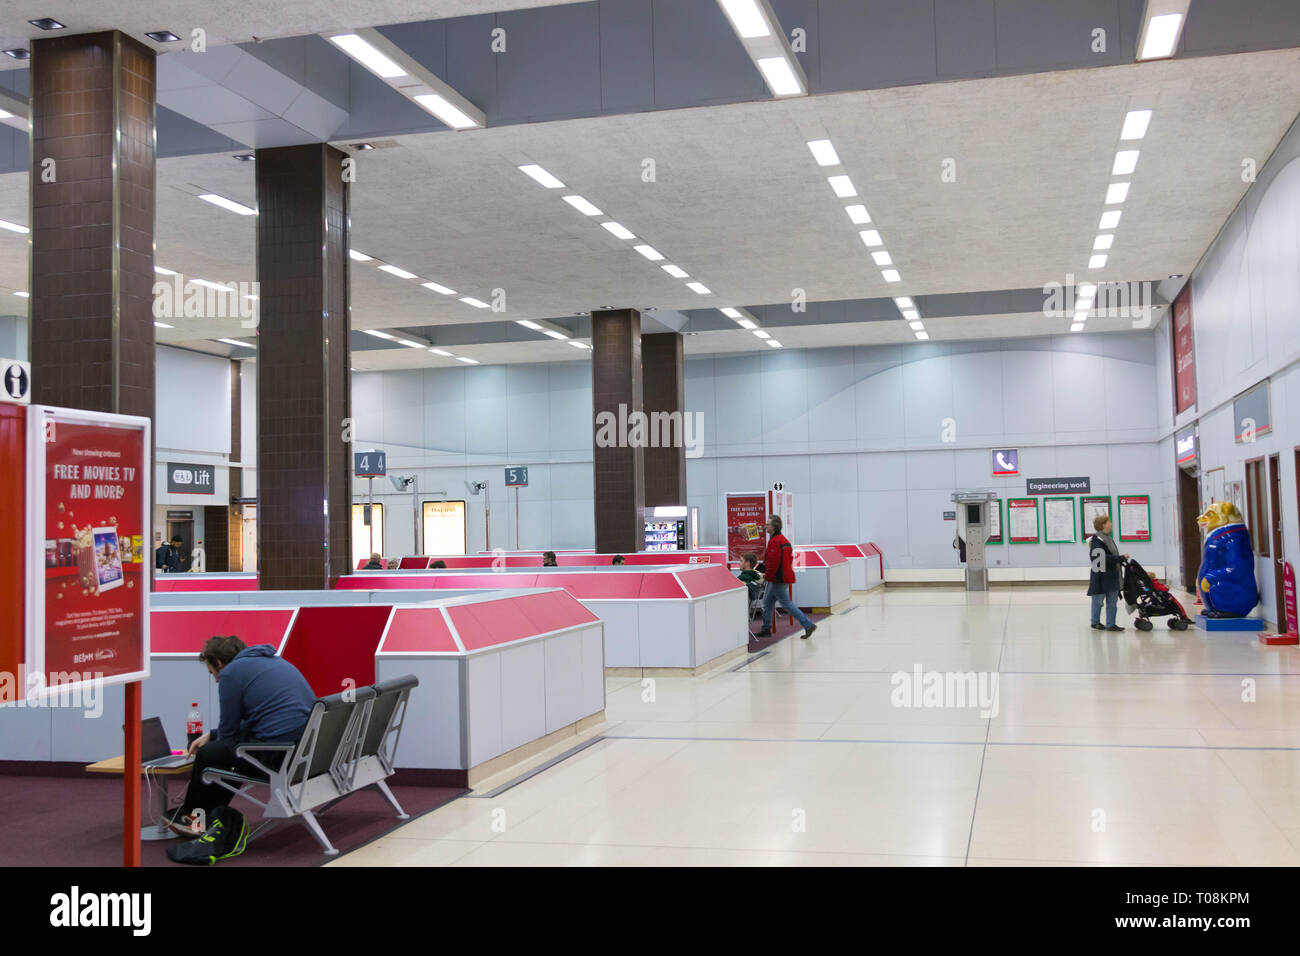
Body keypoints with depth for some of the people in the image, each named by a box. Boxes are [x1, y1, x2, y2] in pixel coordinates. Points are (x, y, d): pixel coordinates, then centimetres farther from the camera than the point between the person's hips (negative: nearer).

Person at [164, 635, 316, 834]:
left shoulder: (230, 673, -4)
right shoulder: (272, 660, 22)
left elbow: (228, 731, 4)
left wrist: (211, 741, 25)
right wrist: (211, 735, 36)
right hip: (310, 743, 9)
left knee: (206, 754, 12)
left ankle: (189, 816, 33)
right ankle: (209, 814, 35)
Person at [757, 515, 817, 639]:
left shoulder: (774, 541, -18)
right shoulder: (784, 540, 15)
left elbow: (773, 562, -23)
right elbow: (789, 558, 21)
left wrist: (767, 576, -10)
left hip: (778, 579, -10)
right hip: (785, 577, 10)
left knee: (786, 604, -5)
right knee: (767, 602, 16)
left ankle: (808, 625, -5)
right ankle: (766, 630, 22)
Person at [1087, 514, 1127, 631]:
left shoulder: (1109, 538, 14)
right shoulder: (1096, 540, -16)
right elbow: (1104, 558, -22)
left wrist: (1122, 559, 3)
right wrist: (1121, 558, -18)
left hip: (1112, 577, 9)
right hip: (1101, 577, -9)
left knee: (1113, 601, 9)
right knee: (1098, 600, 4)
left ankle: (1111, 624, 14)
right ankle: (1095, 622, 18)